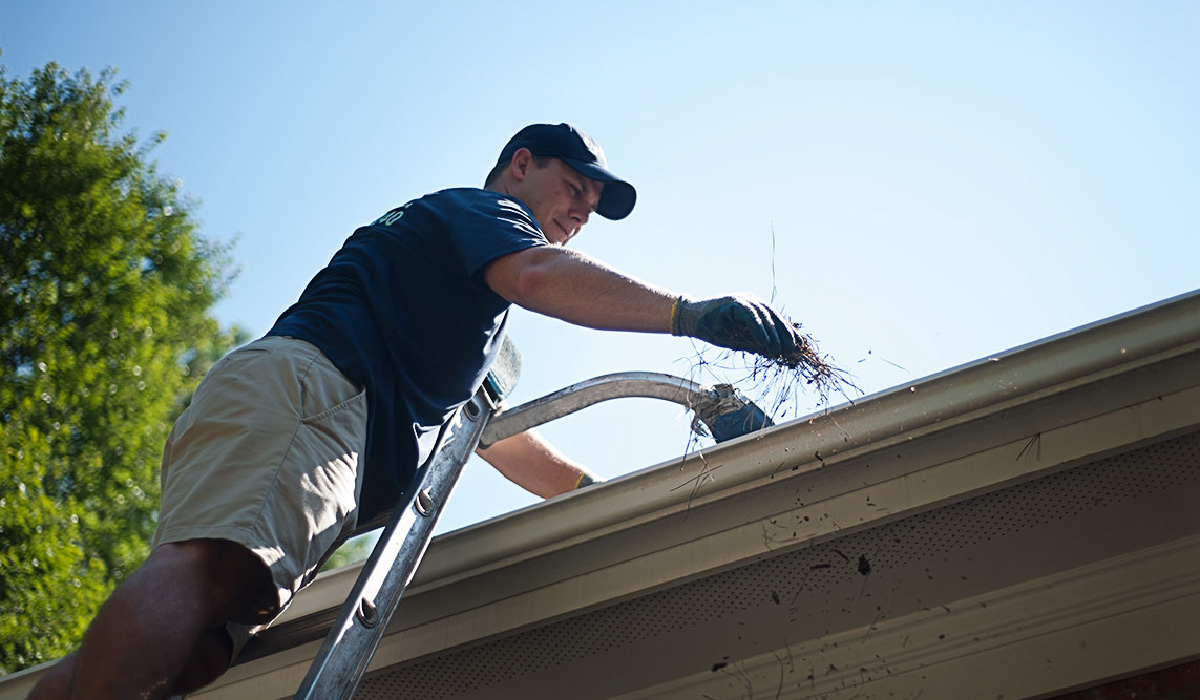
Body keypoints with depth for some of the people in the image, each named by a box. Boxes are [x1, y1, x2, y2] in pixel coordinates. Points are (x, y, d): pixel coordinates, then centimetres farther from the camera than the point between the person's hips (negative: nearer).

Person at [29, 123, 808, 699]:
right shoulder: (475, 208, 15)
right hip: (303, 383, -9)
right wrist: (690, 313, -13)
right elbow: (539, 274, -7)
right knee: (221, 567, -37)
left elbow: (495, 435, 47)